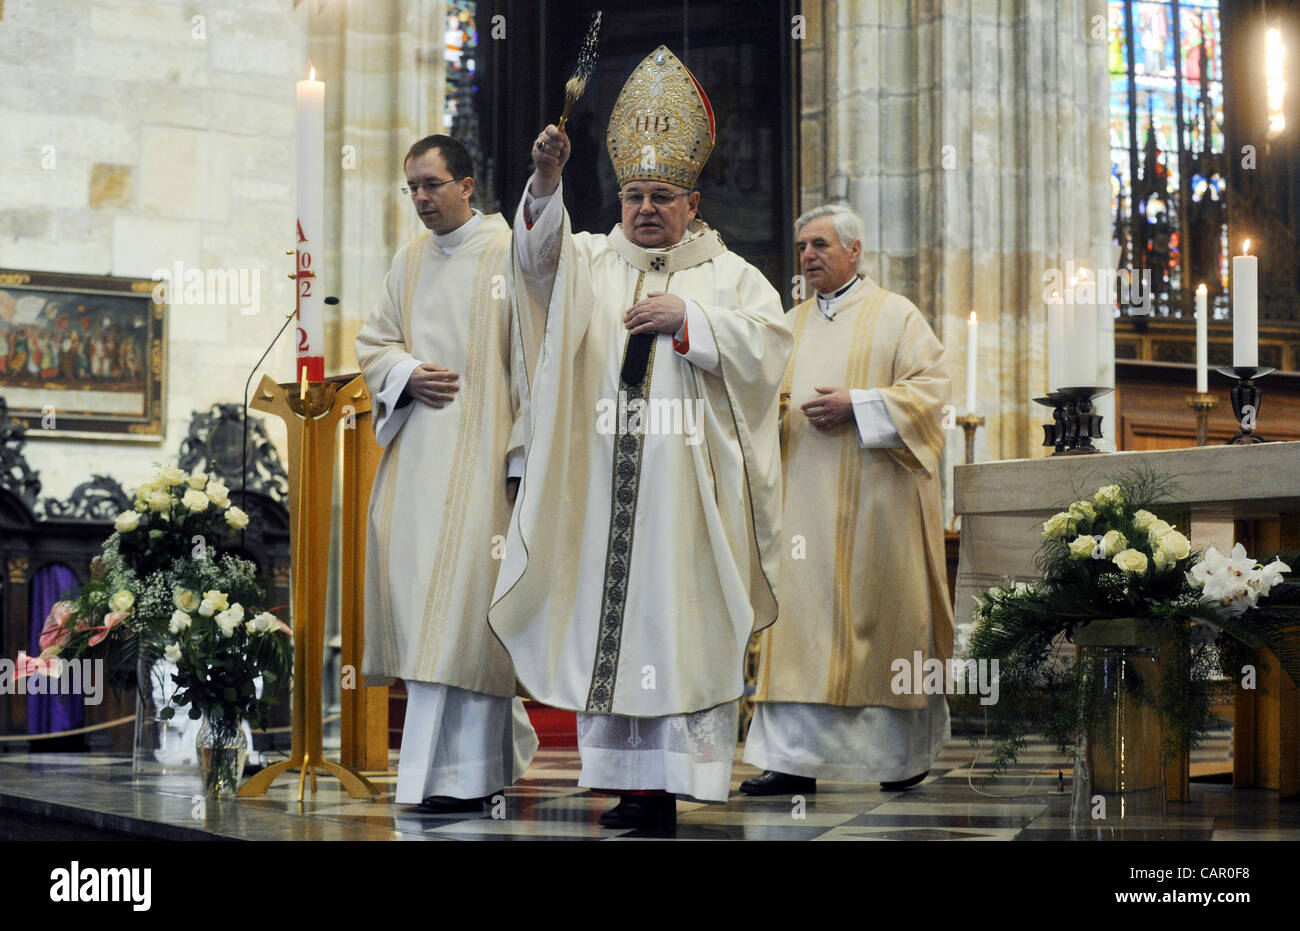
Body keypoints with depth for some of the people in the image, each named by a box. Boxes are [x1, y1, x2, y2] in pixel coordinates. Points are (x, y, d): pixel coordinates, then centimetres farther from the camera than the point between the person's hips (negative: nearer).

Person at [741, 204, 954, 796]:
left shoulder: (896, 316, 3)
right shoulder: (792, 325, 18)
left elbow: (929, 390, -6)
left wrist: (855, 406, -17)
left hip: (874, 498, -4)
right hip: (806, 496, 4)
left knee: (884, 618, 0)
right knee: (799, 614, -4)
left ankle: (908, 752, 15)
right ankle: (793, 759, -6)